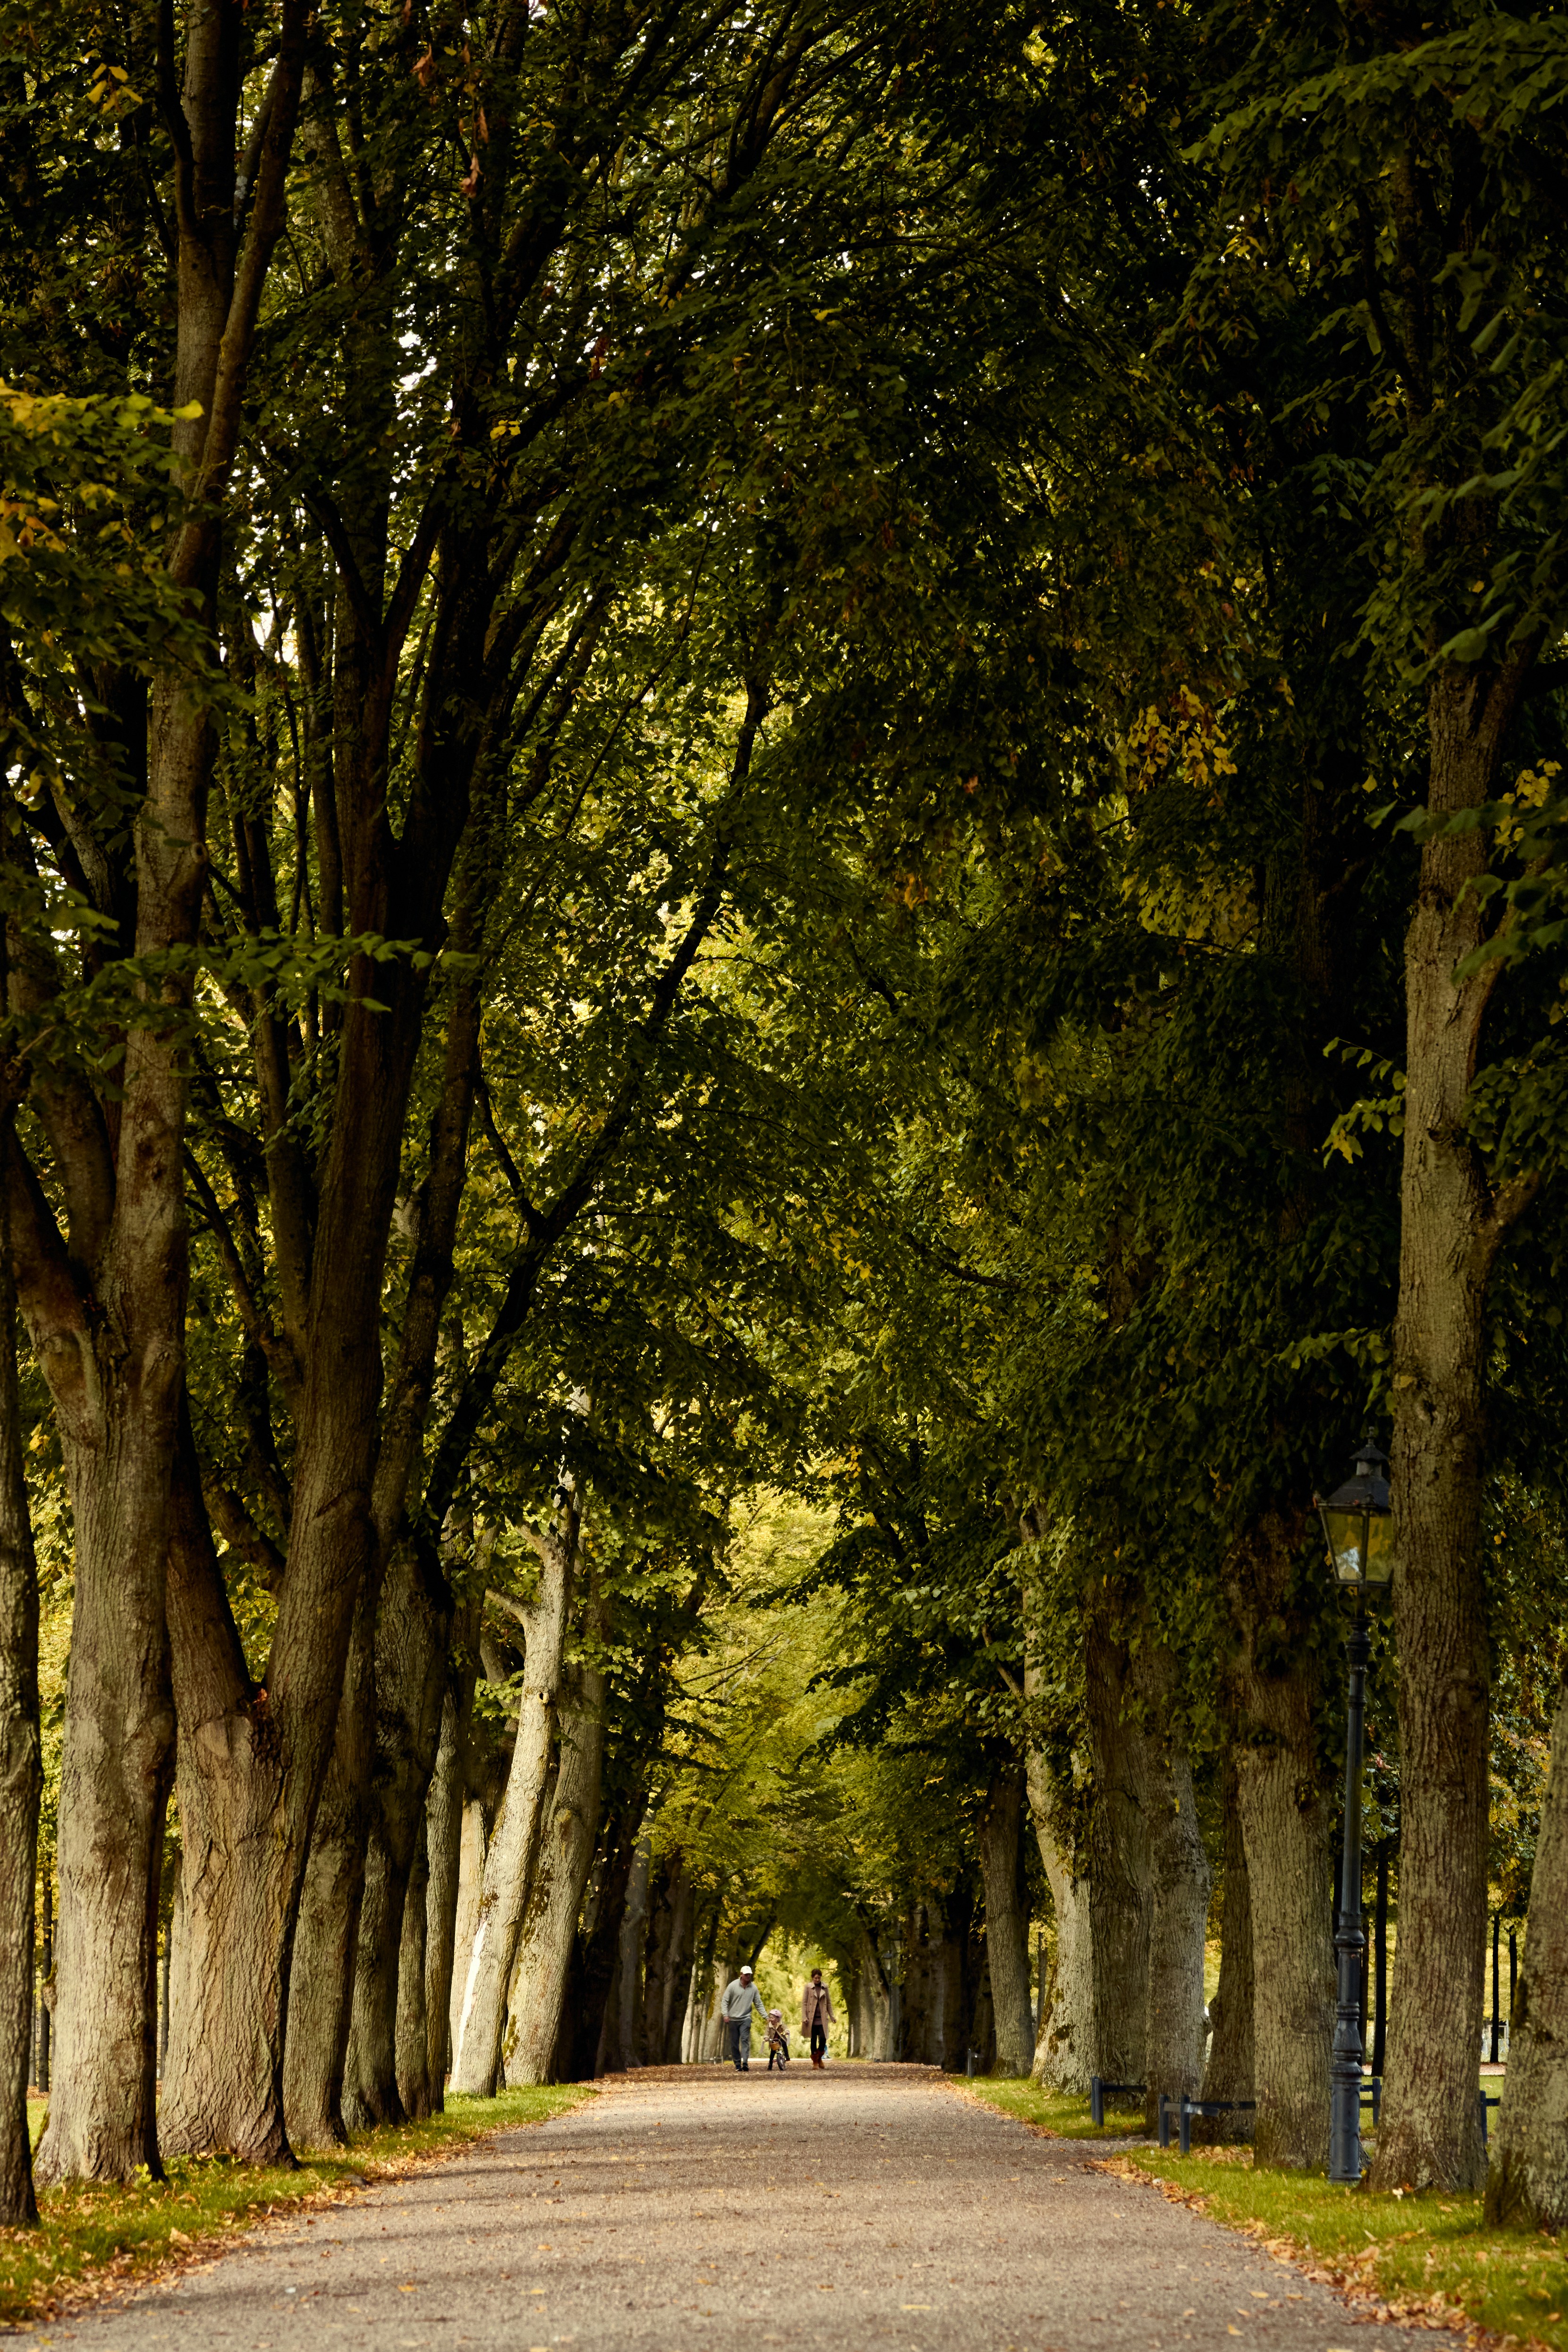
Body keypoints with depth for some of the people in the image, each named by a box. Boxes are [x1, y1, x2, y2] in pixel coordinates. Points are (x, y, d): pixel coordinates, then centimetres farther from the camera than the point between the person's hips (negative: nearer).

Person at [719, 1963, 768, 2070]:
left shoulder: (753, 1988, 2)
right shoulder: (733, 1986, -5)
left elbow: (759, 2004, 9)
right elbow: (725, 2001, -4)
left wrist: (766, 2017, 2)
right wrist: (725, 2014, -16)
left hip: (746, 2018, 0)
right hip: (733, 2019, 0)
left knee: (745, 2040, -16)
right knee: (734, 2044, 3)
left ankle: (745, 2063, -25)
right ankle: (738, 2064, 11)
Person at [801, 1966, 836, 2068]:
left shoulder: (825, 1987, 7)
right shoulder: (808, 1987, 0)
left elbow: (829, 2003, 13)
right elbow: (804, 2003, -1)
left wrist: (832, 2017, 9)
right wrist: (804, 2018, -9)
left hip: (822, 2018, 2)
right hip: (812, 2018, -2)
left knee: (823, 2039, -9)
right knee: (814, 2040, 1)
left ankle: (819, 2058, 15)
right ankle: (815, 2061, 12)